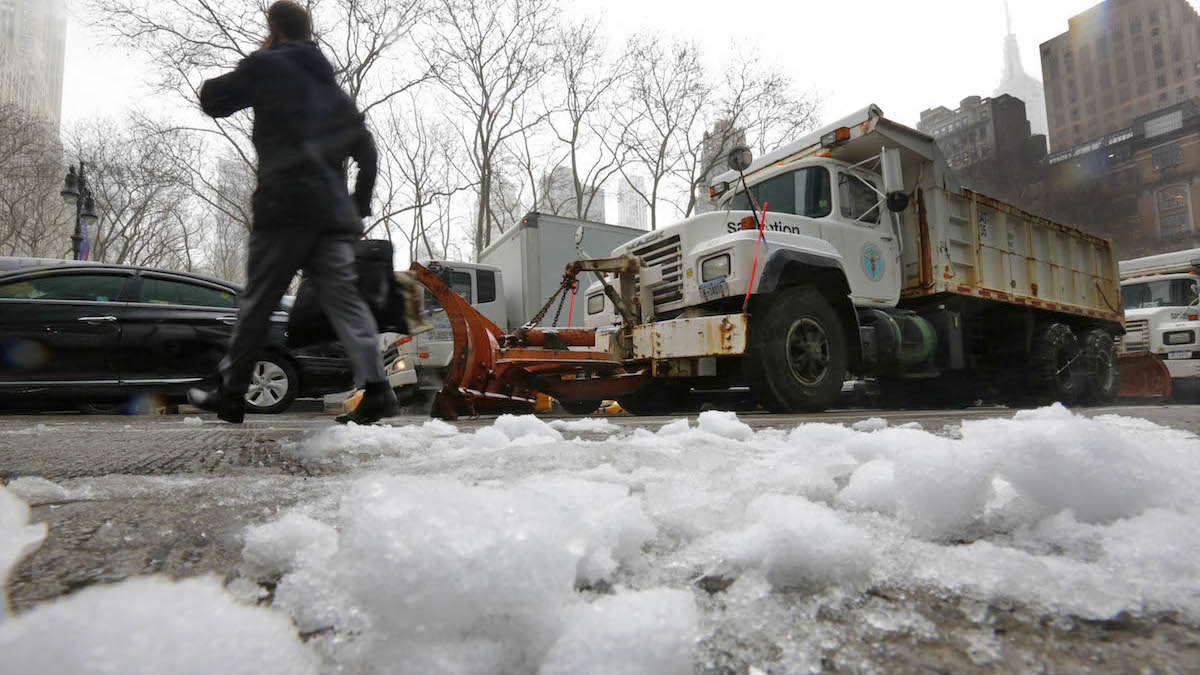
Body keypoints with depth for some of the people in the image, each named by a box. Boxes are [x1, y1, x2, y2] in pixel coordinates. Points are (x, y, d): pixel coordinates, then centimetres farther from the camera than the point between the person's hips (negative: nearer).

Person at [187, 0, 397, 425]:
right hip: (334, 211, 5)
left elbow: (212, 100, 14)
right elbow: (365, 151, 20)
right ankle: (375, 387, -15)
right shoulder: (332, 86, 23)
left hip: (286, 204, -5)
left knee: (258, 300, 2)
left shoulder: (267, 67, 6)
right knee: (343, 298, -2)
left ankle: (230, 392, 12)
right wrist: (358, 208, 23)